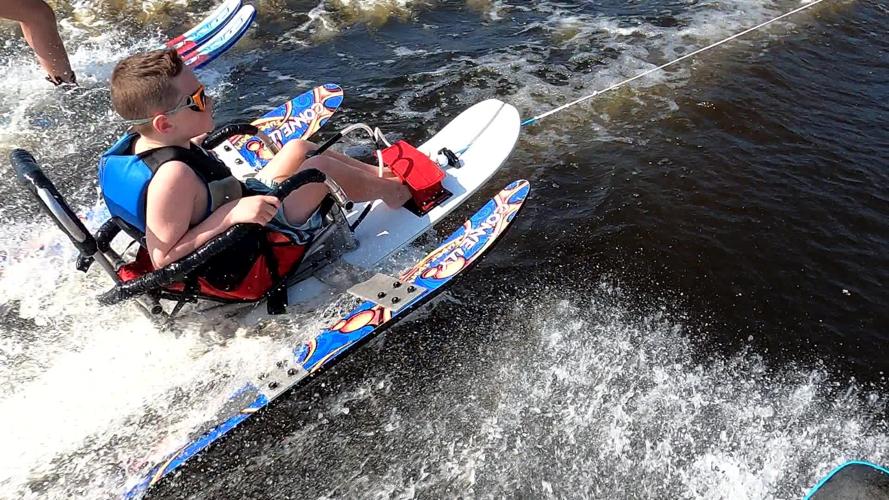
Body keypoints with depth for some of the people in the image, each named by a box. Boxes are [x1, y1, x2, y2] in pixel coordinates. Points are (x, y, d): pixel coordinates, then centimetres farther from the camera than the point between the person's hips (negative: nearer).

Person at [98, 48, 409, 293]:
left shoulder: (137, 139, -9)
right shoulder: (173, 175, -37)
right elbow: (162, 259, -32)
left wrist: (193, 143, 9)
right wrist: (232, 214, -36)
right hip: (248, 259, -10)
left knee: (300, 147, 16)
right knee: (323, 167, -12)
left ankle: (382, 173, 32)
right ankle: (387, 190, 18)